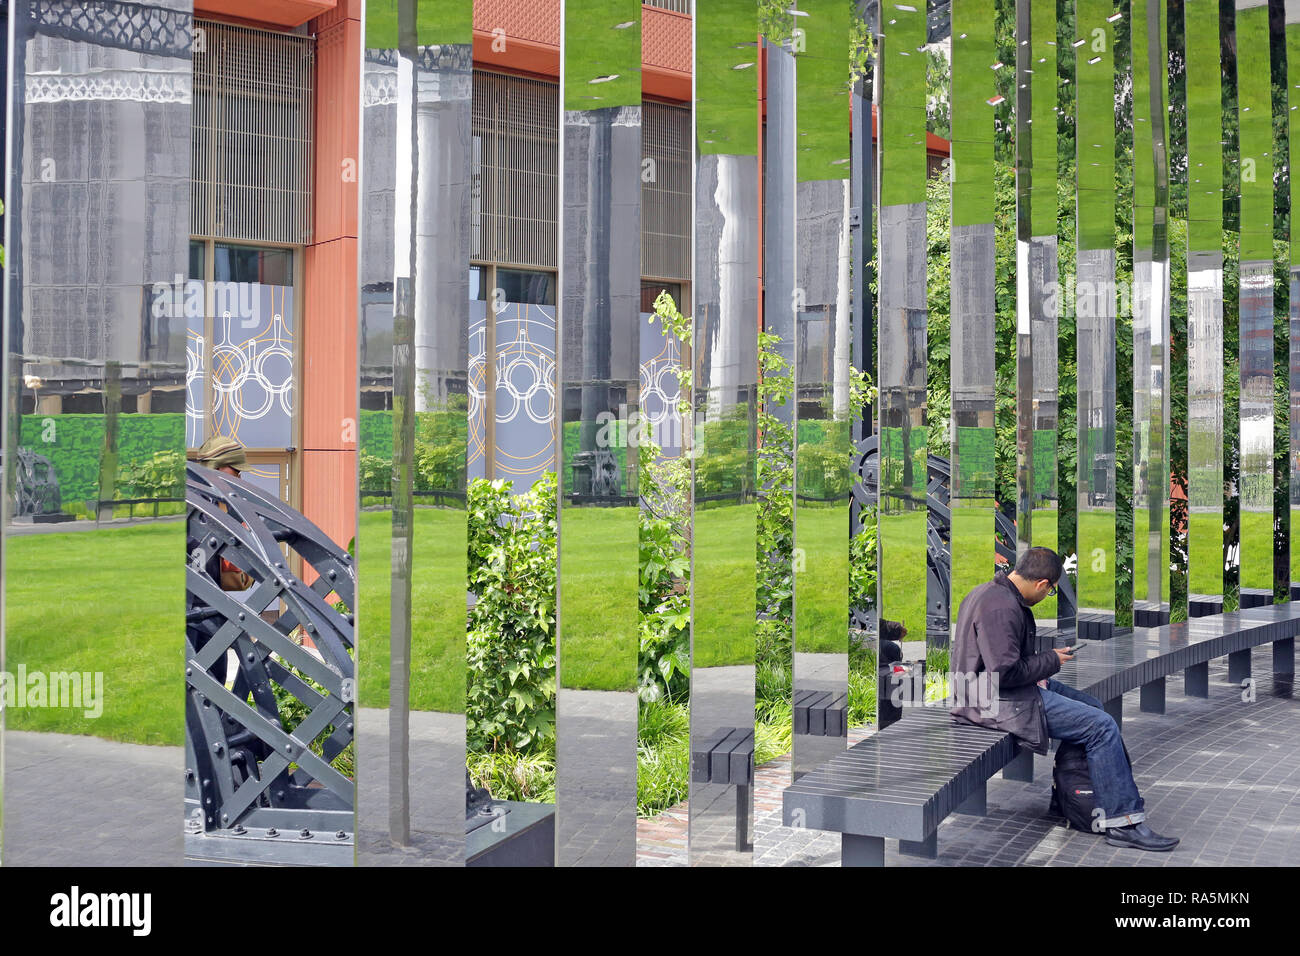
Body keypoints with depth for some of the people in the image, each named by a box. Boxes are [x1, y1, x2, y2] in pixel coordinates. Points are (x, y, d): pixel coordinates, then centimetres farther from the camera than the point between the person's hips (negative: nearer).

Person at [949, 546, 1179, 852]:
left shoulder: (990, 591, 11)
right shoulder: (1001, 607, -22)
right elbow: (1006, 672, -26)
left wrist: (1037, 674, 8)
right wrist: (1051, 661, -11)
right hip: (1000, 701, -11)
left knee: (1093, 706, 16)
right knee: (1101, 726, -13)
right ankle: (1123, 823, -7)